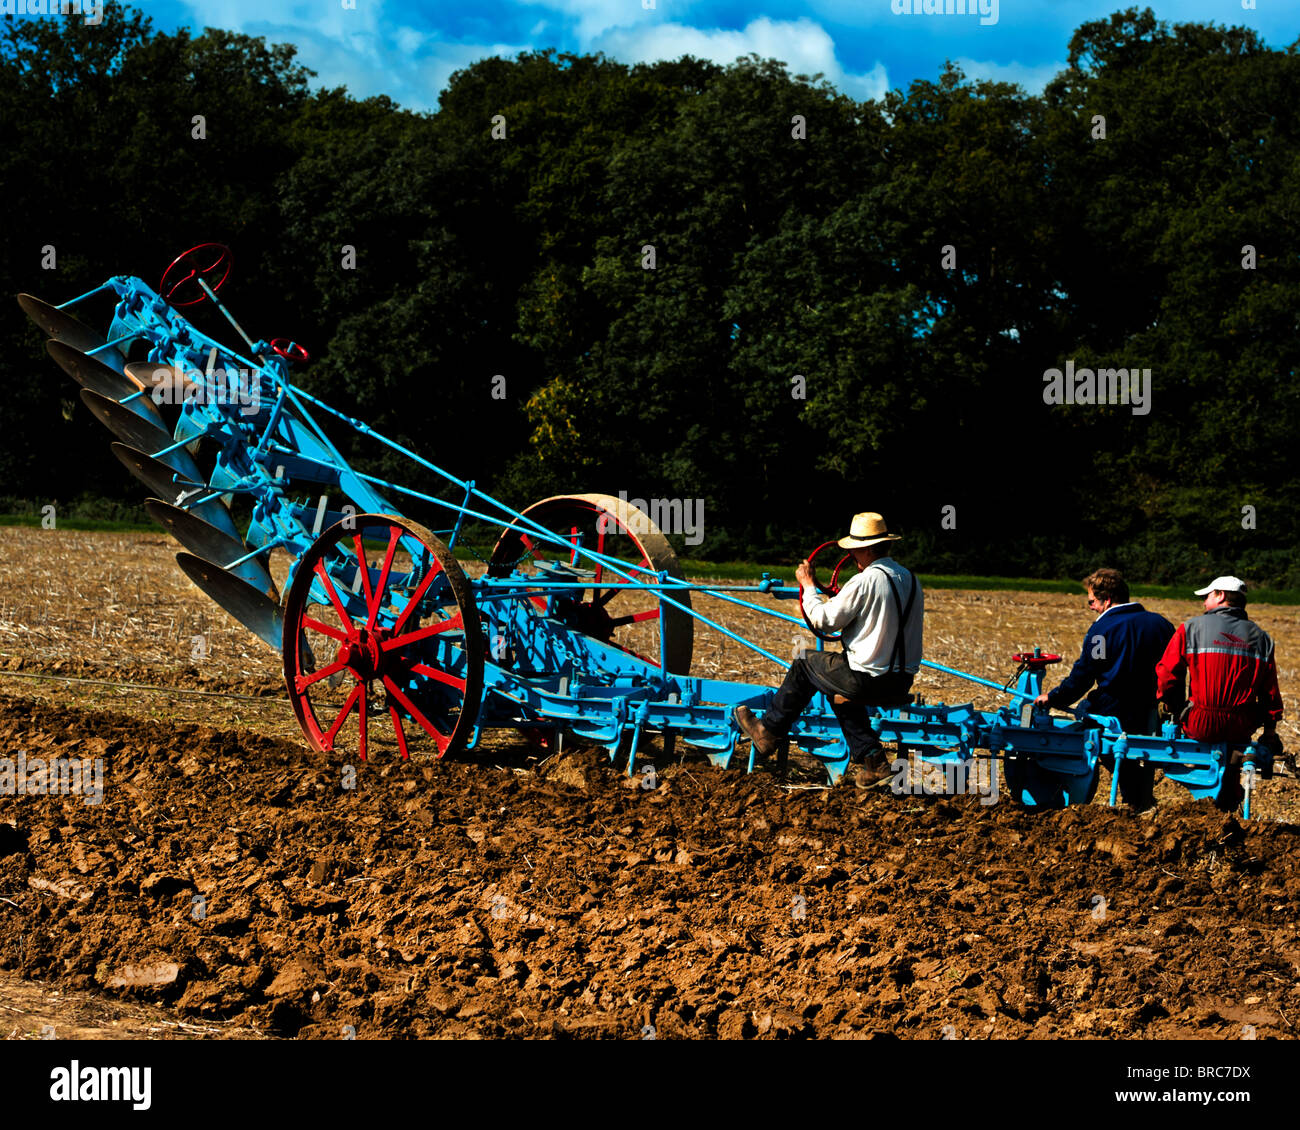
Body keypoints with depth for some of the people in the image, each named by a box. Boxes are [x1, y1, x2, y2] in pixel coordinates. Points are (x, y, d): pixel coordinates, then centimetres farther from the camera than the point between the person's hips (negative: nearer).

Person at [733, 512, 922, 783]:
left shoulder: (865, 581, -17)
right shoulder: (910, 579, 7)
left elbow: (824, 620, -11)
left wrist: (808, 585, 3)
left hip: (869, 680, -7)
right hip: (902, 684, 7)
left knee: (805, 664, 14)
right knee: (839, 692, 31)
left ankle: (768, 733, 28)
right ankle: (872, 759, 20)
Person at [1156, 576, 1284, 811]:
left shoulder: (1192, 628, -2)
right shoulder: (1260, 637, 8)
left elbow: (1166, 671, -4)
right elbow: (1270, 690, 9)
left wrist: (1166, 704, 13)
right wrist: (1270, 730, 18)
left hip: (1200, 726, -3)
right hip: (1241, 728, 3)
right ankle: (1228, 801, 32)